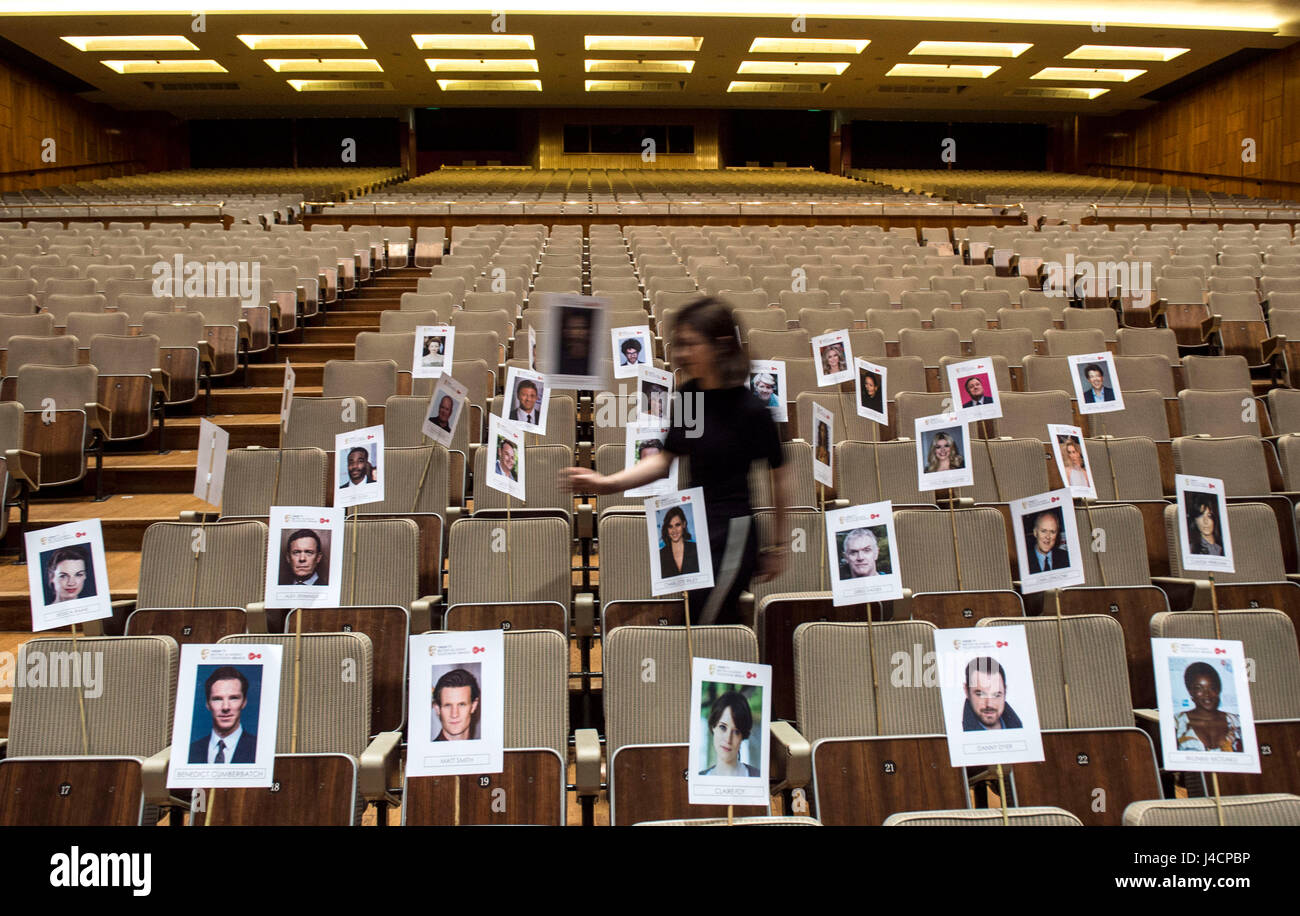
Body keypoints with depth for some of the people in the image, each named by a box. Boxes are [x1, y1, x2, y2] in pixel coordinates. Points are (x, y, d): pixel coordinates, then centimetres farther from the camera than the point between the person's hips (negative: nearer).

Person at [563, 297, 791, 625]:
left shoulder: (750, 409, -16)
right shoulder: (688, 395, 2)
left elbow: (780, 474, -7)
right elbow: (665, 459, 9)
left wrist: (778, 544, -1)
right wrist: (607, 483, -2)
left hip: (729, 536, -7)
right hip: (693, 527, 7)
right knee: (725, 624, 18)